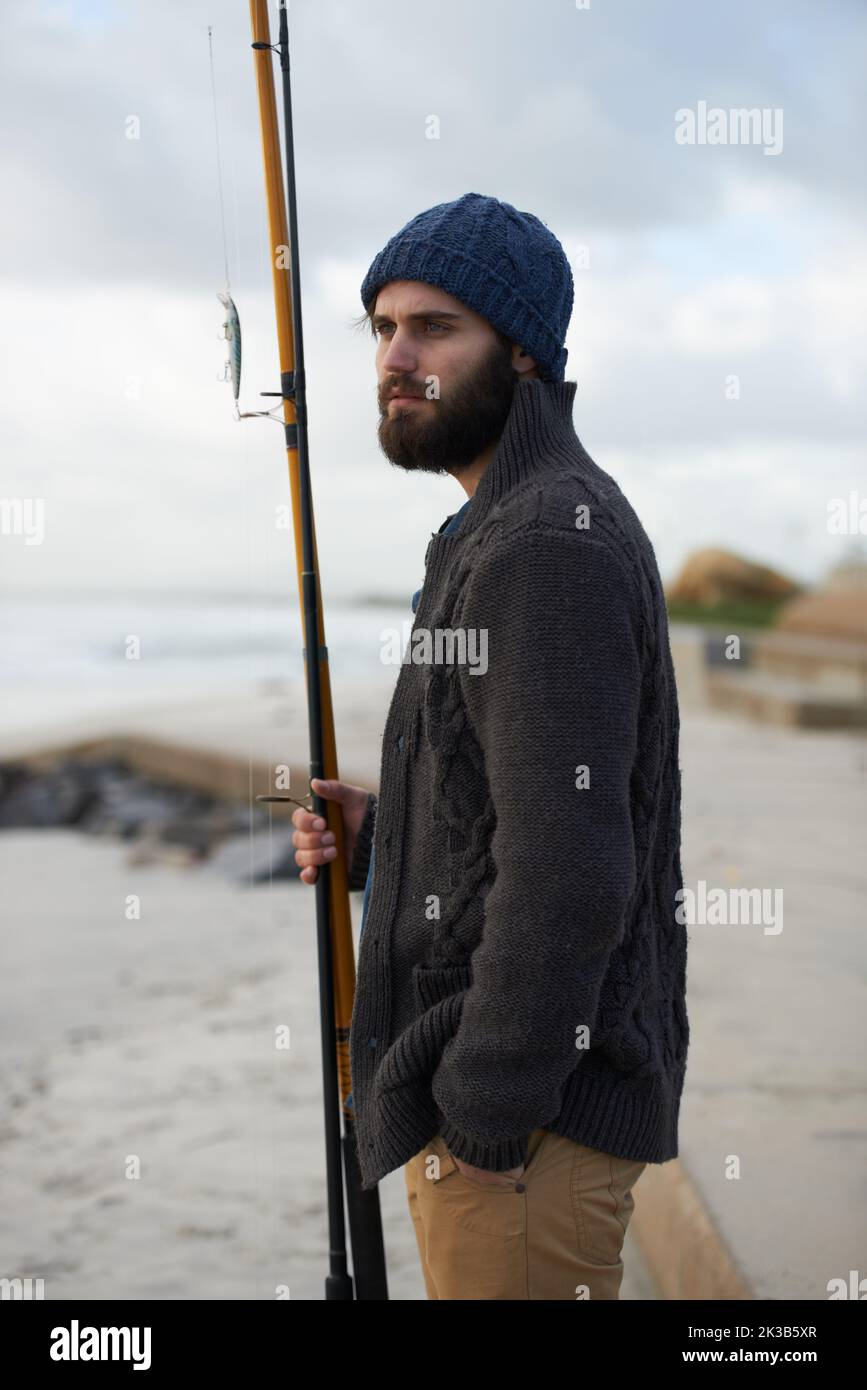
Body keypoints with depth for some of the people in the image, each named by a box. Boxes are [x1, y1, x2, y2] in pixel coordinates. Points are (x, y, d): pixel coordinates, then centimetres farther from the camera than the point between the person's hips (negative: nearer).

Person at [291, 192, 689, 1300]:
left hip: (528, 1114, -10)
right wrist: (379, 834, 6)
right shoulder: (506, 535, 15)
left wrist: (484, 1124, -20)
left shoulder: (554, 543, -19)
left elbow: (571, 874, -25)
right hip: (502, 1078, 10)